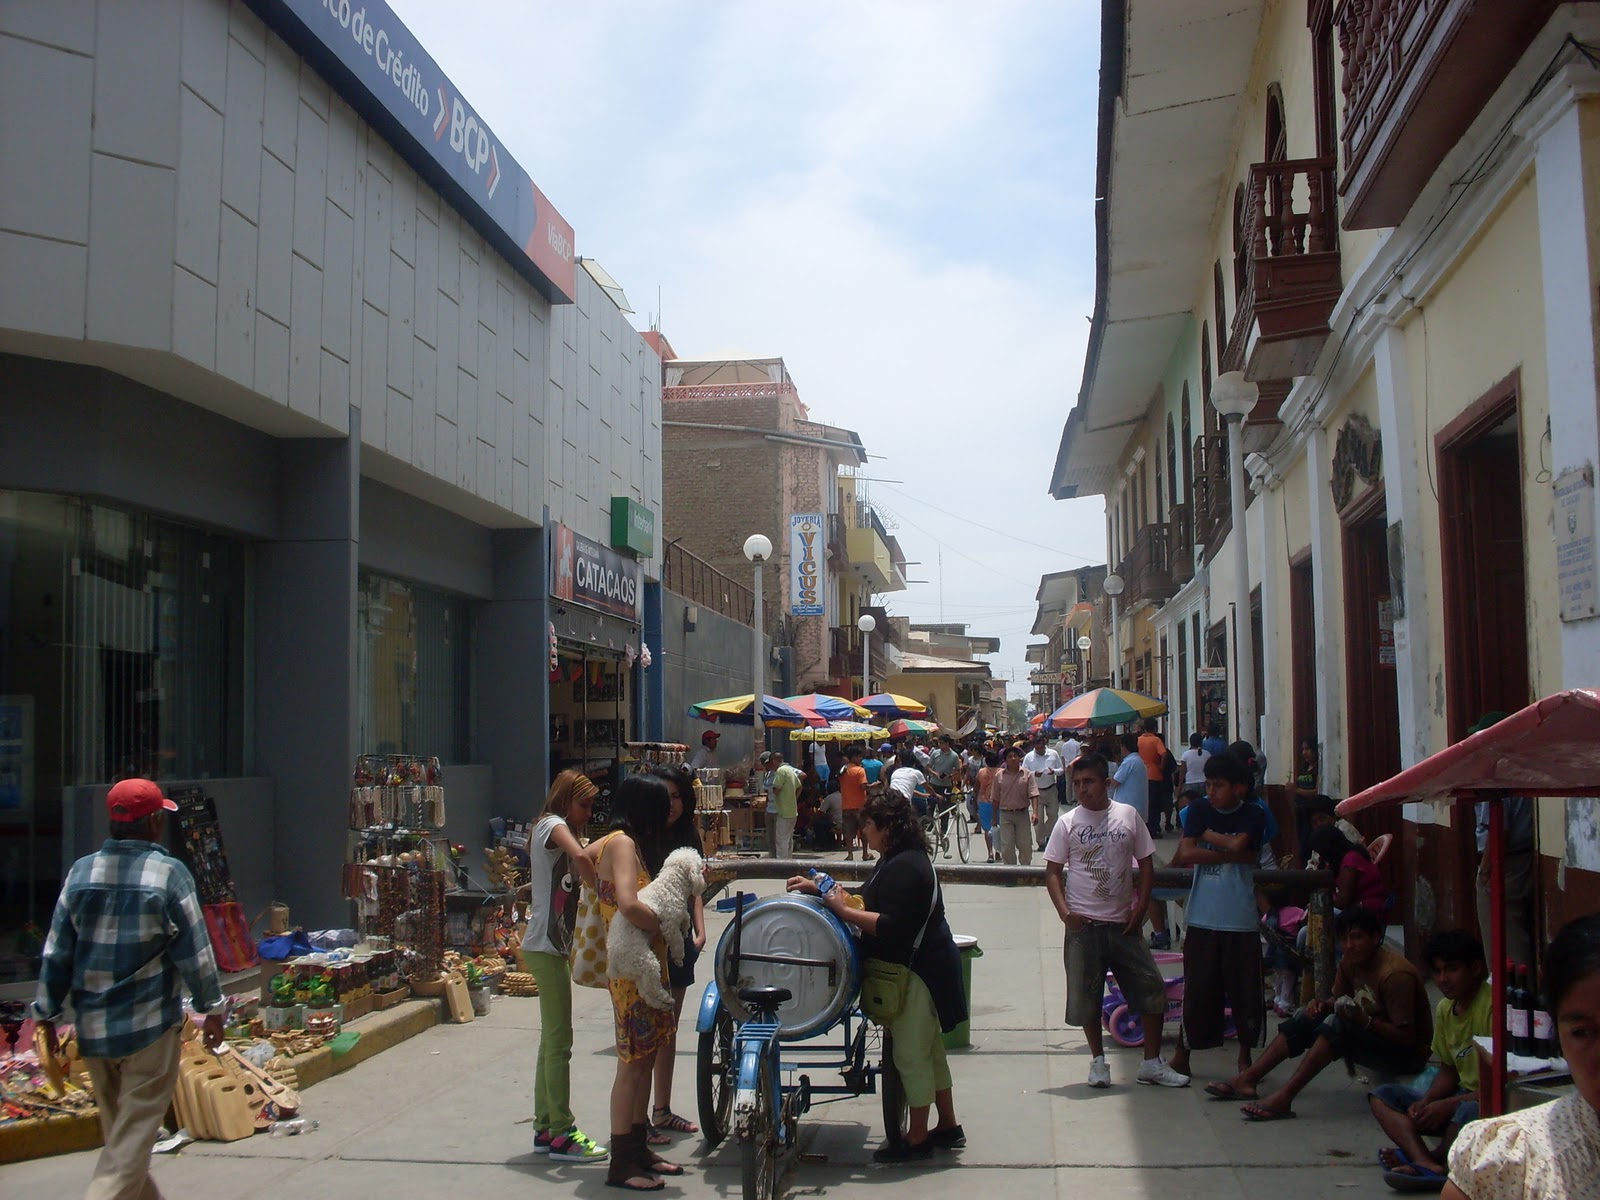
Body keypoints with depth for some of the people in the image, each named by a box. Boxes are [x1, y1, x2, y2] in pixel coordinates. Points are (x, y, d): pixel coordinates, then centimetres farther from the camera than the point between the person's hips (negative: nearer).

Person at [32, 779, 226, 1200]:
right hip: (151, 1025, -5)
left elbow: (56, 954, 4)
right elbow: (194, 951, -8)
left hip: (92, 1027, 5)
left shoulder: (81, 872, 0)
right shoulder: (169, 873, -12)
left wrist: (48, 1014, 14)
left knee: (117, 1129, 20)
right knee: (133, 1134, 0)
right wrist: (213, 1009, 4)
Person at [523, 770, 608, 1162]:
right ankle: (561, 1135, -4)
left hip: (551, 945, 10)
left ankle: (545, 1129, 17)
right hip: (546, 946, -10)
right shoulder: (553, 824, -10)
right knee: (559, 1042, -7)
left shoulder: (555, 829, 22)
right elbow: (580, 856, -31)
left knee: (551, 1041, 12)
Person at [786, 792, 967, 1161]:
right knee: (929, 1050, 18)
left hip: (918, 972, -11)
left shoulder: (904, 868, -22)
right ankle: (948, 1127, 28)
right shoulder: (895, 861, 12)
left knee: (910, 1054, -2)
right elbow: (868, 902, 19)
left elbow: (889, 925, -29)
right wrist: (819, 890, 13)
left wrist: (842, 910, -23)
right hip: (919, 968, 11)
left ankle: (917, 1138, 8)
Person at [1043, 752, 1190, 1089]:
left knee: (1153, 990, 1)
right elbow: (1053, 871, 1)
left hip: (1123, 922, 1)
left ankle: (1152, 1062, 14)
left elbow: (1146, 863, 8)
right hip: (1083, 924, -1)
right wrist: (1065, 912, -12)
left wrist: (1141, 907, -2)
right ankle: (1098, 1061, 21)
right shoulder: (1067, 822, 0)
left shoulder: (1128, 815, 3)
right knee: (1087, 997, 4)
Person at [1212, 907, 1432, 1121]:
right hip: (1372, 1039, 9)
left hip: (1410, 1054, -9)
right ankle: (1247, 1079, -8)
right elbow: (1339, 1001, 13)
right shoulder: (1350, 963, 1)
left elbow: (1407, 1037, -24)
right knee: (1306, 1017, 0)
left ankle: (1284, 1098, -36)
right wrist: (1323, 1005, -9)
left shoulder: (1395, 974, -24)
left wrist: (1364, 1020, -35)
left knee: (1338, 1024, -30)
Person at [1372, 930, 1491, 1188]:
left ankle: (1435, 1156, -10)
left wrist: (1447, 1105, -21)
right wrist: (1426, 1101, -5)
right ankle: (1426, 1164, -29)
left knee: (1469, 1112, -41)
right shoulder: (1445, 1009, 8)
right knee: (1382, 1096, -2)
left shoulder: (1493, 1005, -18)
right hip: (1462, 1097, 9)